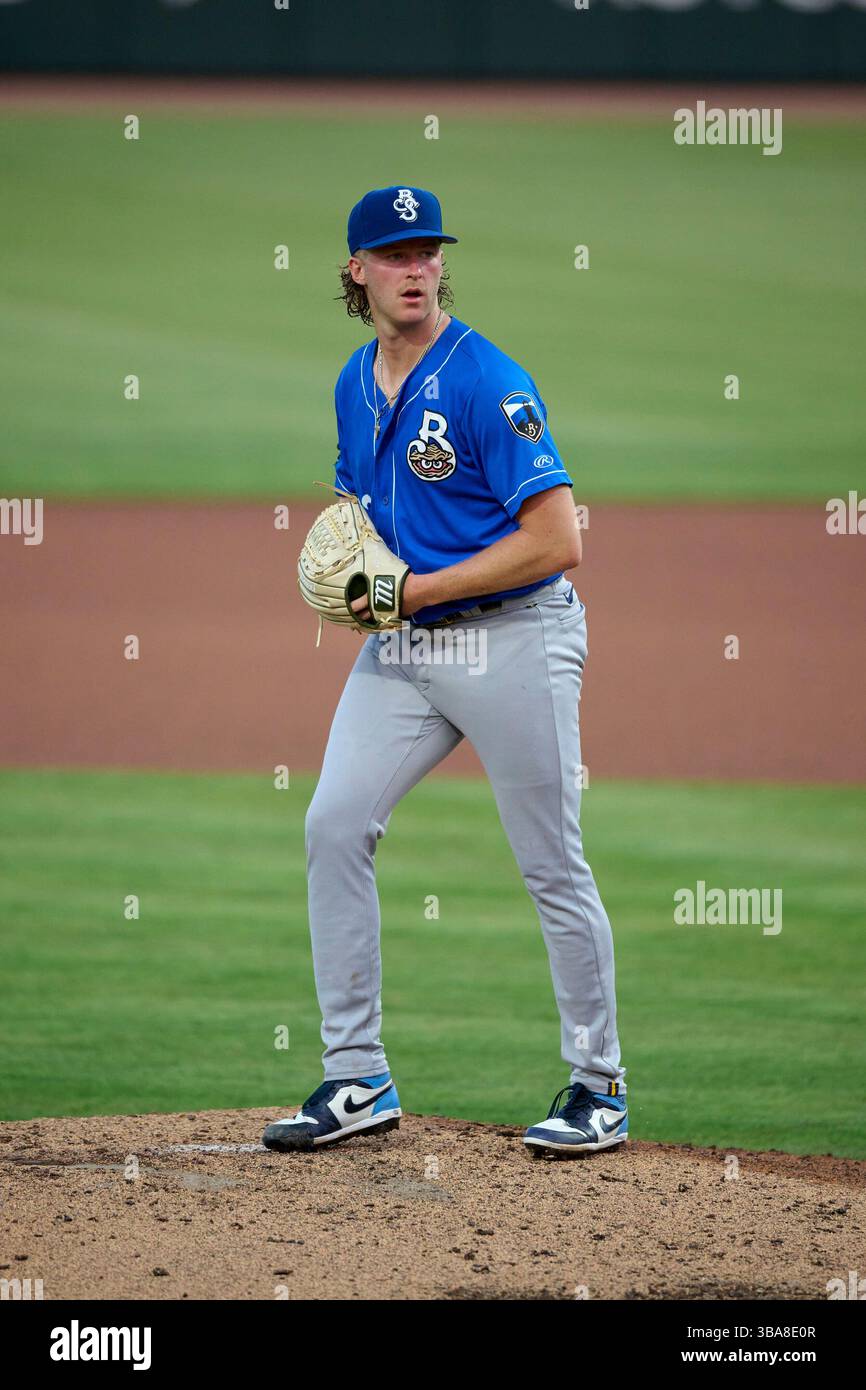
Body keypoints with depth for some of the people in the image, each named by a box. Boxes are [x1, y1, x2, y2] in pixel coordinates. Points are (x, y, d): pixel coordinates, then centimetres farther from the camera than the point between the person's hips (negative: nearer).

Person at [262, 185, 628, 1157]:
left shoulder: (489, 385, -15)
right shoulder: (356, 386, 9)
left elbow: (557, 540, -20)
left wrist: (419, 588, -17)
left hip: (513, 637, -7)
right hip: (402, 643, 7)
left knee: (551, 865, -1)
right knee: (334, 824, -3)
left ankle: (598, 1087, 11)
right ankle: (357, 1079, 4)